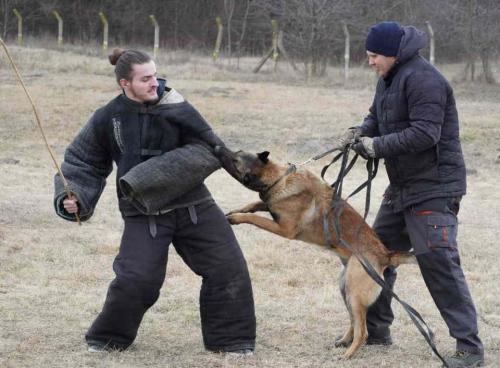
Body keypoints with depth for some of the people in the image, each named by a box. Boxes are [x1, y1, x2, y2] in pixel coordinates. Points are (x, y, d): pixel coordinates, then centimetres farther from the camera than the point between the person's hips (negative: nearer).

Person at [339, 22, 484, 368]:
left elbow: (425, 133, -27)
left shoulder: (423, 79, -20)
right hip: (402, 186, 11)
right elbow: (378, 117, 20)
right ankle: (376, 329, 30)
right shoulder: (390, 78, 12)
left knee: (439, 266, -15)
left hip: (434, 189, -11)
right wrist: (361, 131, -2)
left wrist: (377, 146, -25)